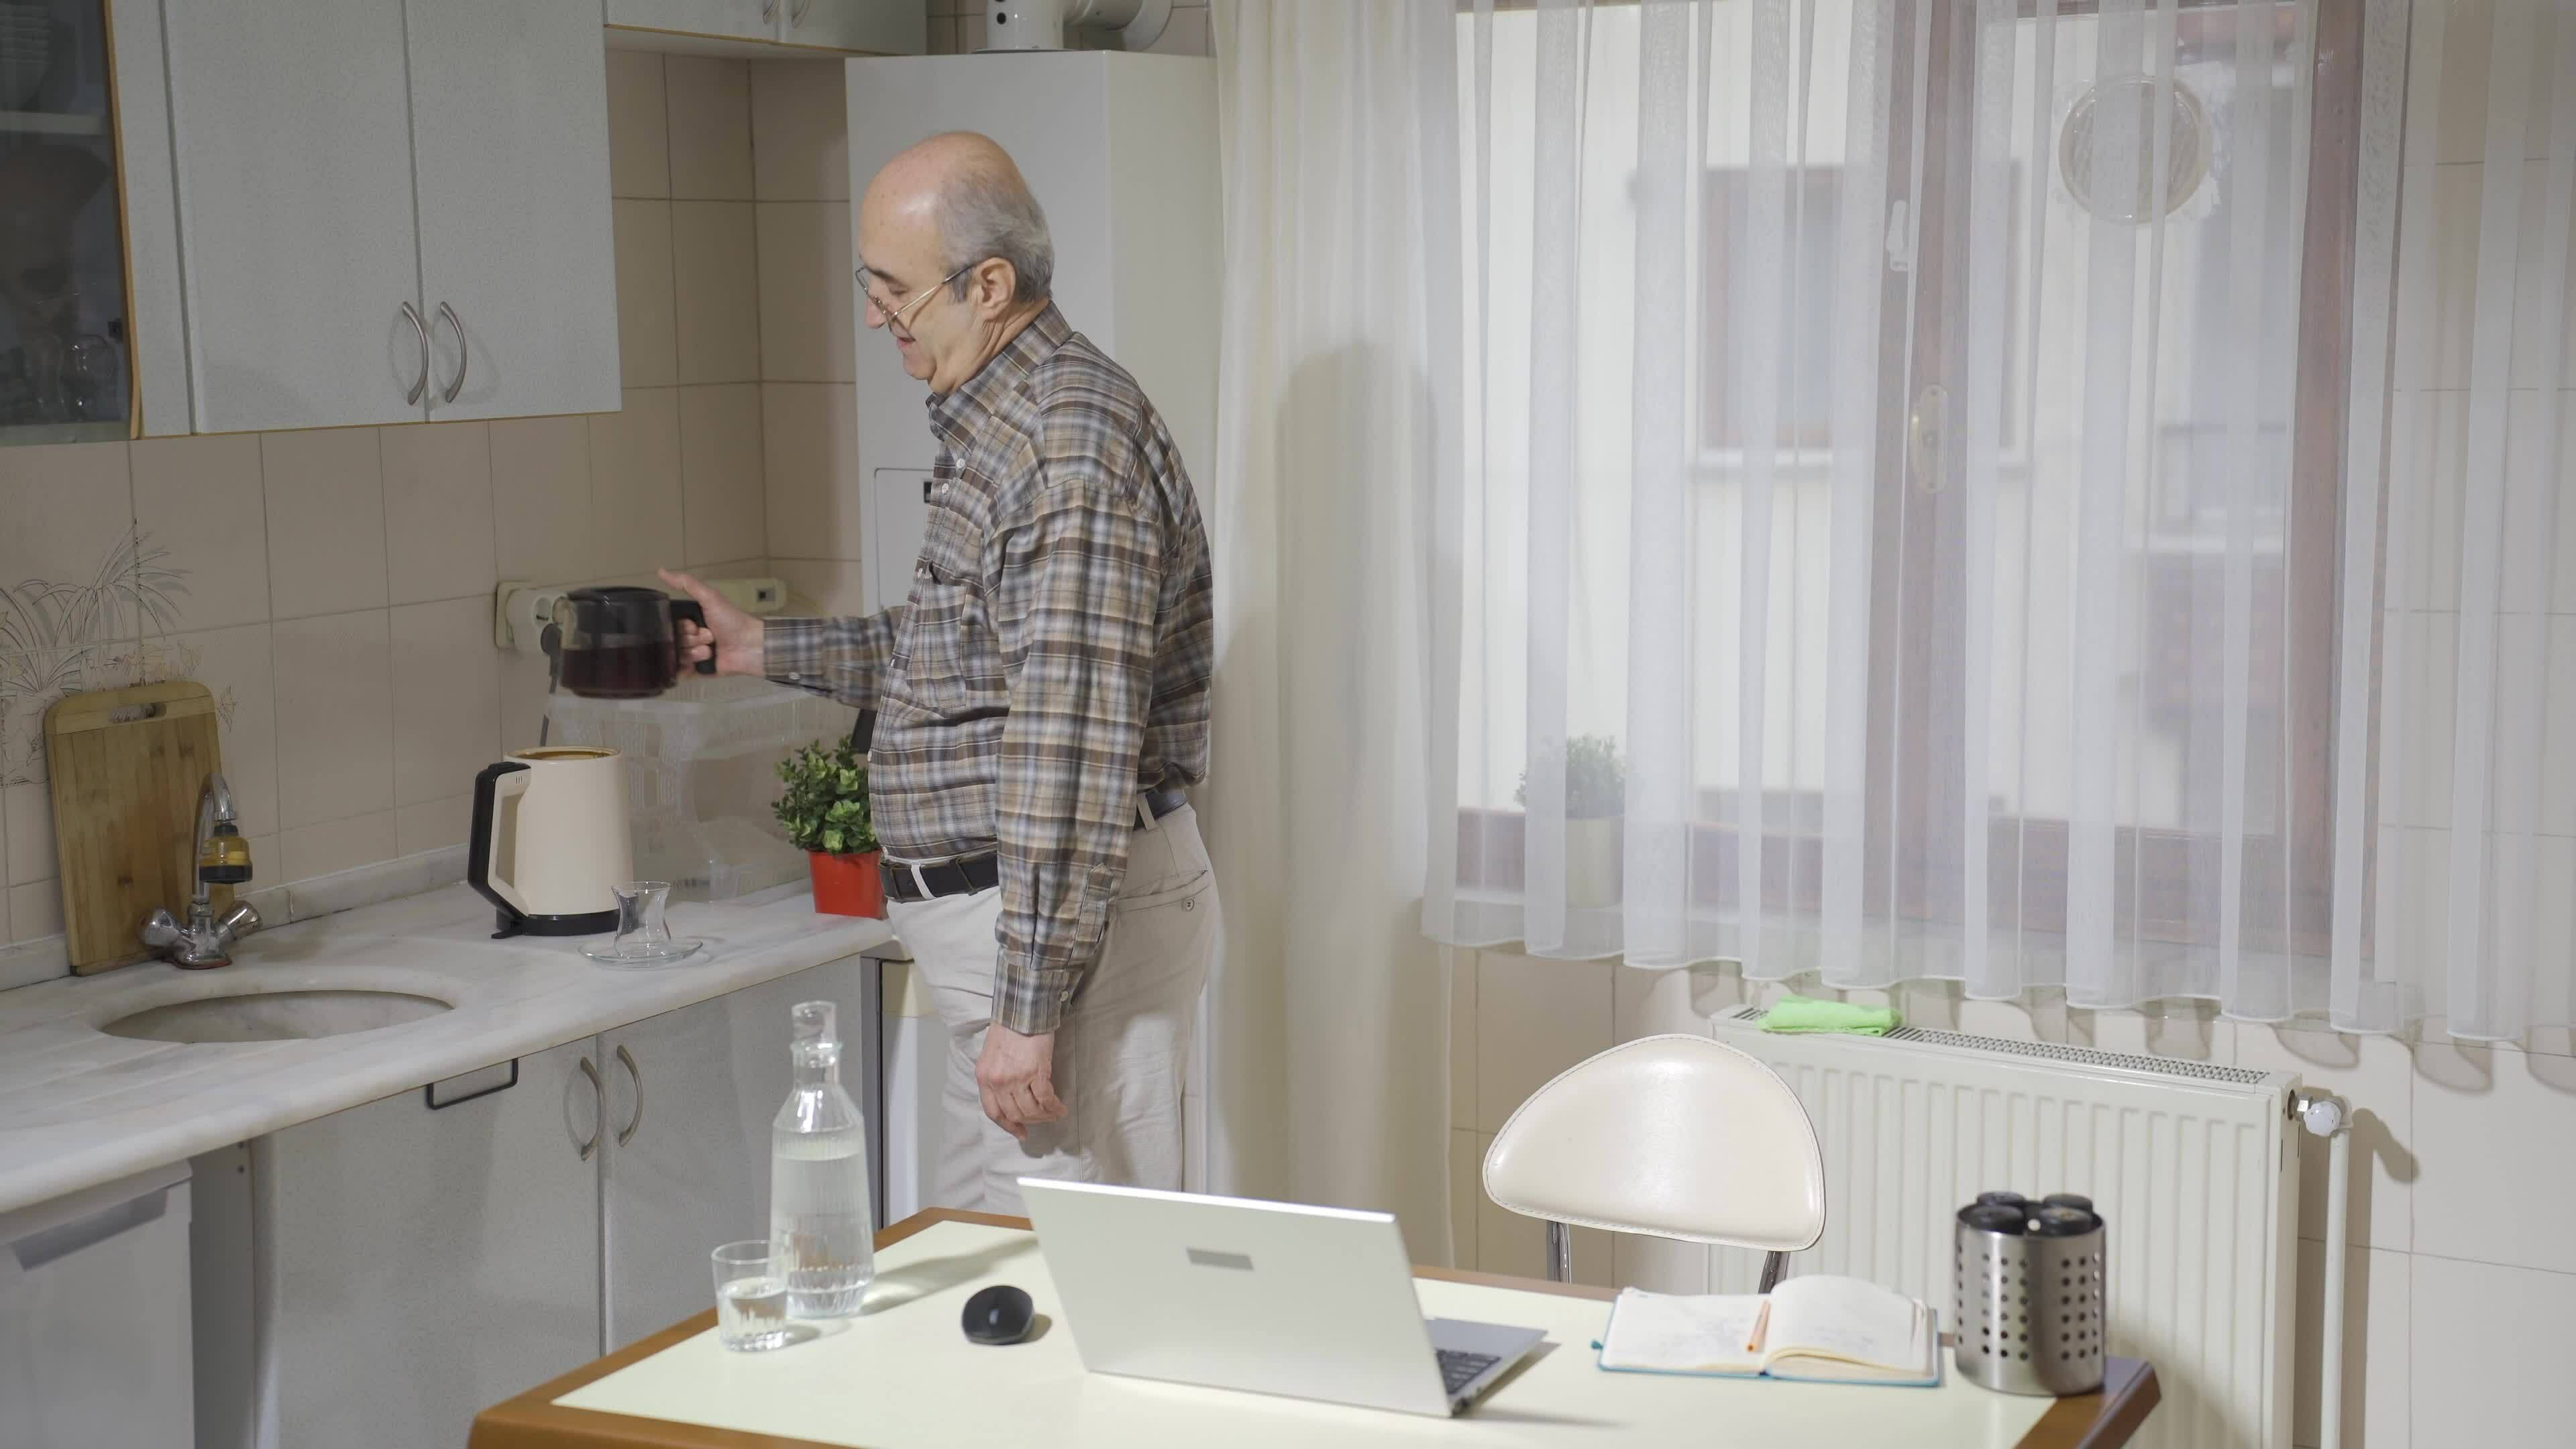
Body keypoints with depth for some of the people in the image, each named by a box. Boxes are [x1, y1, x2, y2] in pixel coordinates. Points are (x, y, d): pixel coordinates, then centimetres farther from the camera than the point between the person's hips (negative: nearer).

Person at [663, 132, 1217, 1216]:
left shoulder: (1070, 446, -20)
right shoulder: (999, 425, 14)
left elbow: (1074, 745, -25)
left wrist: (1030, 1005, -25)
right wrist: (762, 648, 27)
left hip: (1068, 921, -11)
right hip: (1005, 917, 11)